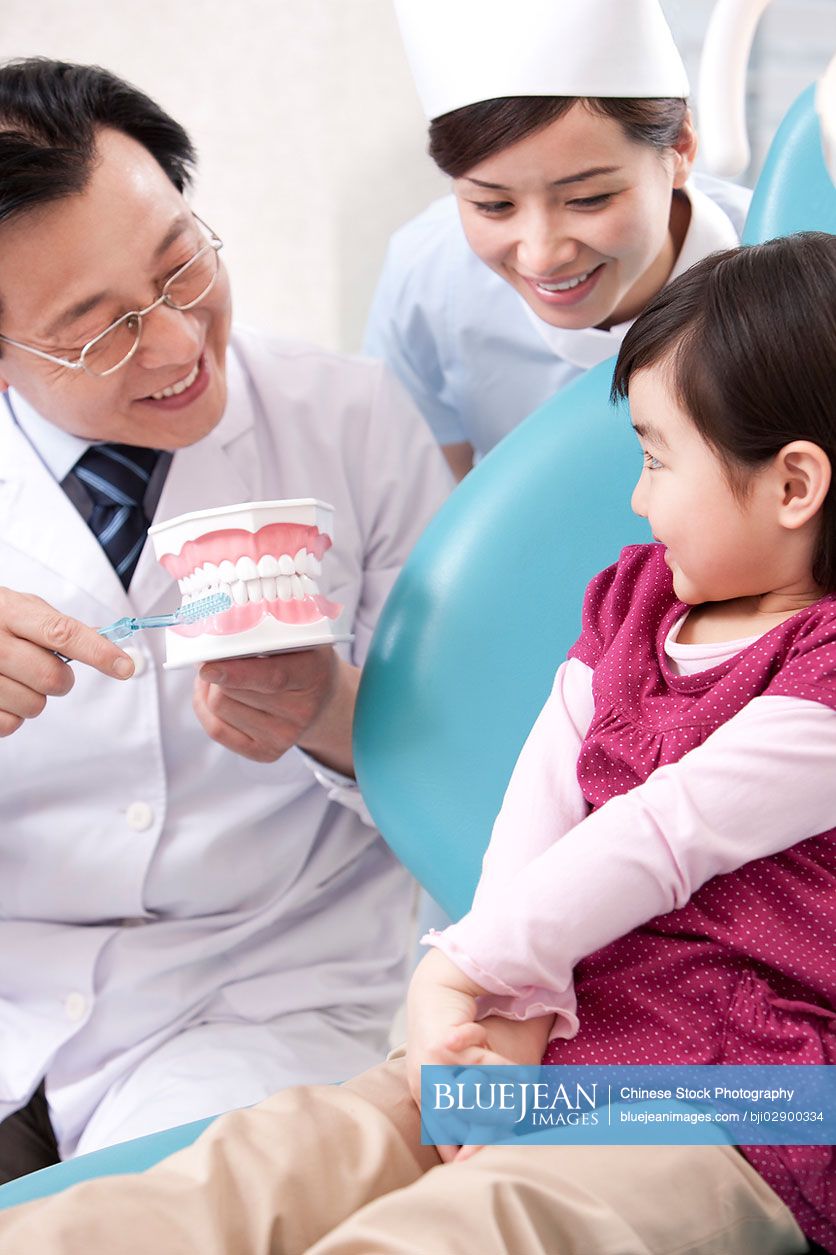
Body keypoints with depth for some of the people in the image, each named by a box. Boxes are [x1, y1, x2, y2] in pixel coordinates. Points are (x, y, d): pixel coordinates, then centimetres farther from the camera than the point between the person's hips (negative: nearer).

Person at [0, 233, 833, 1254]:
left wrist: (462, 967, -7)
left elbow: (661, 838, -13)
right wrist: (512, 1001, -7)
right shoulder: (634, 599, 18)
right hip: (552, 1044, 8)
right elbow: (537, 807, 7)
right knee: (274, 1156, -16)